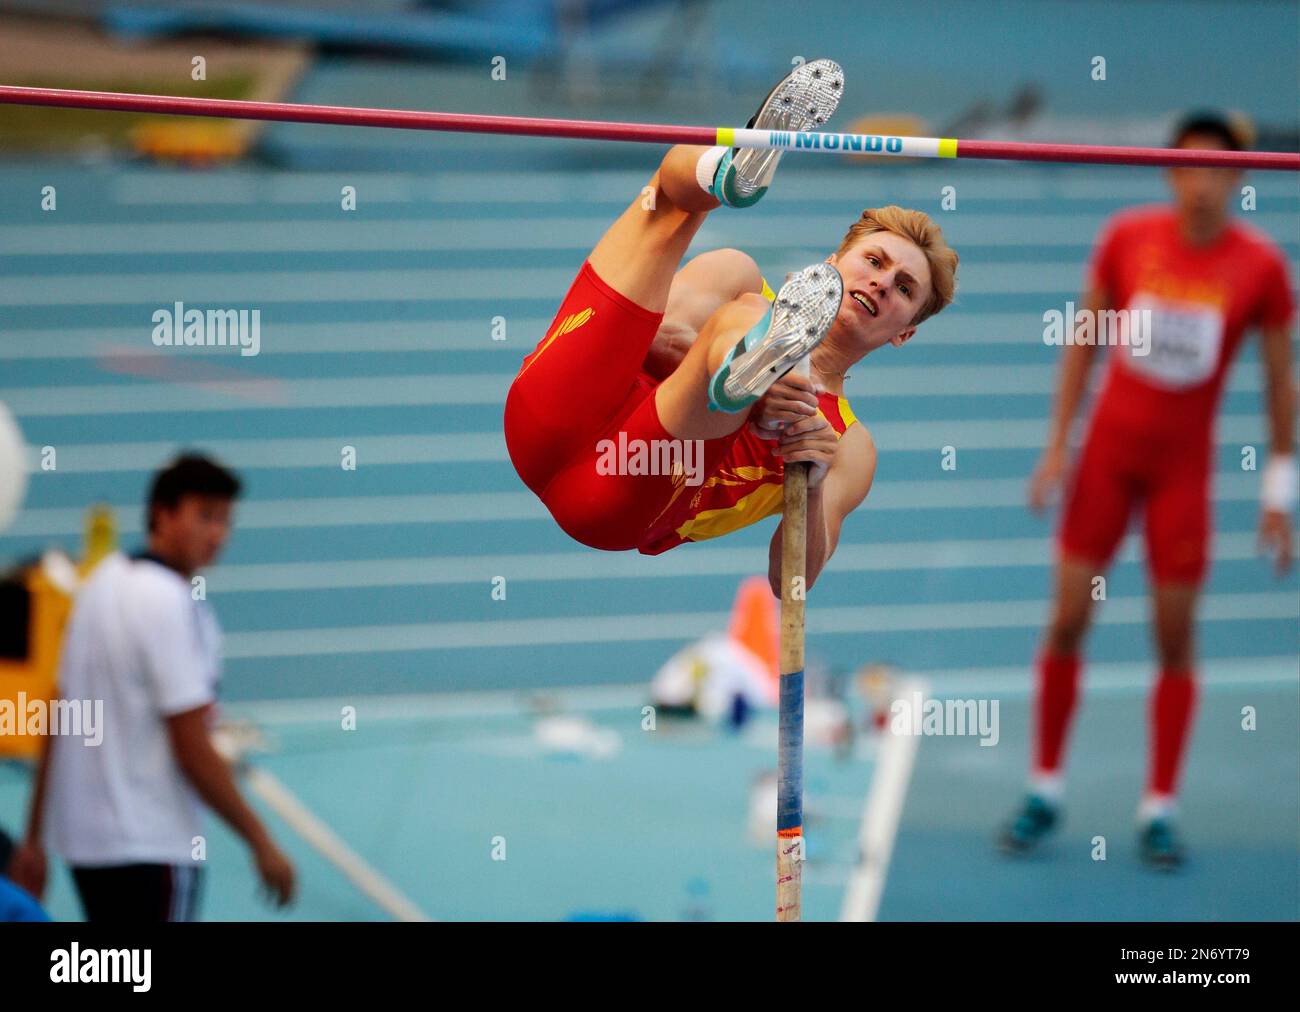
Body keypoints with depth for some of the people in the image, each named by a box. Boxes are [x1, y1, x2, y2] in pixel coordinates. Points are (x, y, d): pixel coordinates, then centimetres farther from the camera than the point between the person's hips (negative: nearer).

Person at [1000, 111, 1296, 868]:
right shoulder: (1127, 238, -4)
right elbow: (1083, 343, 6)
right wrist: (1058, 446, 3)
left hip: (1183, 464, -1)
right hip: (1109, 446, 1)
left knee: (1176, 635, 0)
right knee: (1067, 620, 0)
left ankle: (1160, 811, 10)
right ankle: (1045, 792, 12)